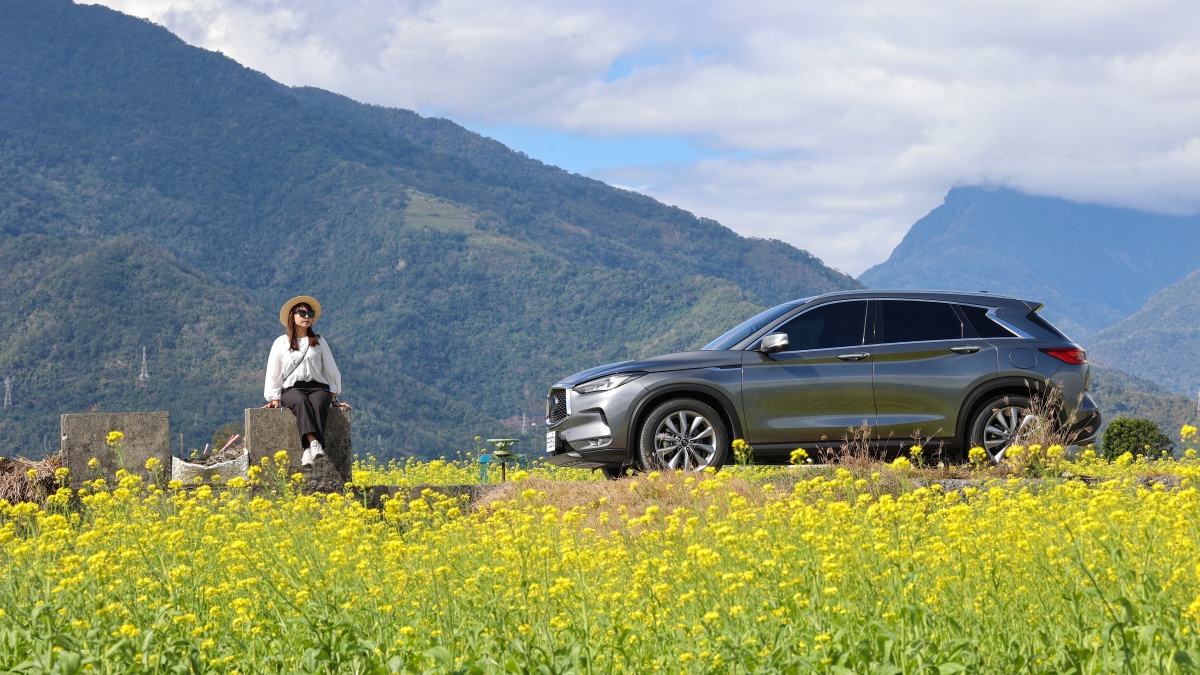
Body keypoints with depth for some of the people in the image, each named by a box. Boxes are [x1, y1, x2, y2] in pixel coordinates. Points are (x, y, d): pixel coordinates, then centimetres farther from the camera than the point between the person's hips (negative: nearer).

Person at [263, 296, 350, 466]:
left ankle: (308, 451, -55)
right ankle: (314, 443, -60)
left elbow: (331, 370, 20)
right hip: (292, 389, -1)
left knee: (318, 405, -37)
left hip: (318, 387, 1)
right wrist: (274, 399, 3)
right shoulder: (281, 342, 15)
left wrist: (334, 398, 14)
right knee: (301, 402, -39)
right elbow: (273, 373, 13)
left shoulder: (319, 342, 18)